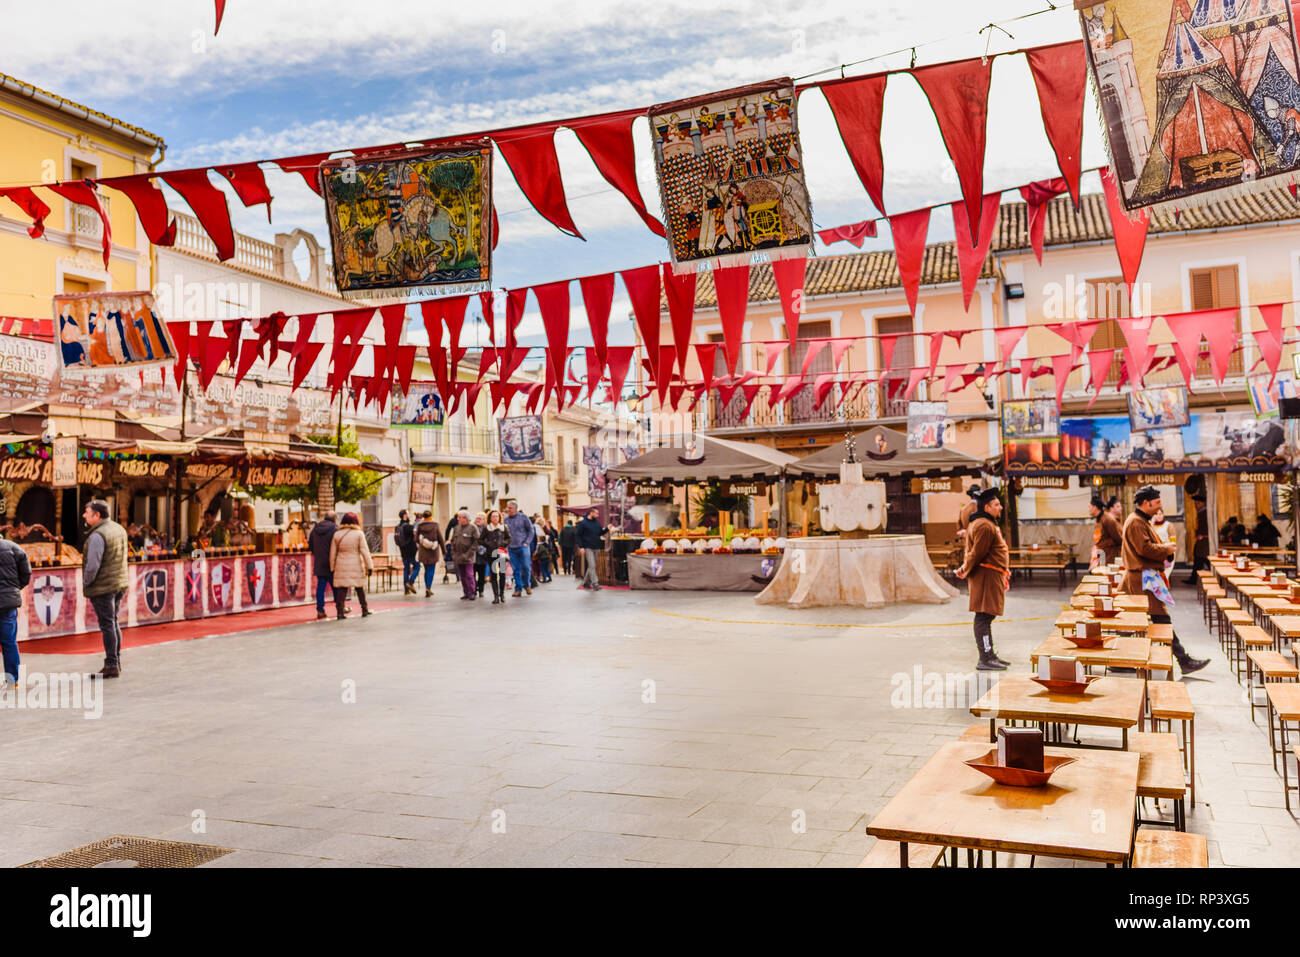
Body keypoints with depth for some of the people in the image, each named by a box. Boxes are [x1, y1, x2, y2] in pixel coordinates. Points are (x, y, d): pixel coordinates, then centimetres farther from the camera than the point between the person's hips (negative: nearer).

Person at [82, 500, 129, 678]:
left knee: (107, 625, -3)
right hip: (120, 584, 9)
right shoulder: (120, 529, 8)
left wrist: (85, 584, -6)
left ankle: (111, 665, 1)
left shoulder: (98, 536, -19)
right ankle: (117, 662, 22)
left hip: (102, 587, -9)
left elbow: (92, 565, -22)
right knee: (113, 622, 17)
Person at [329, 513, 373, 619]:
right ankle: (365, 610, 16)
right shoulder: (359, 534, -5)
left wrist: (332, 568, 14)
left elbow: (332, 553, 6)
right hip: (356, 566, -2)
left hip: (341, 566, 2)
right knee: (360, 589, 9)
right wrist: (369, 566, -3)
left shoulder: (337, 535, 3)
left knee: (341, 589, 5)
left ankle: (340, 612, 0)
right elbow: (365, 551, -6)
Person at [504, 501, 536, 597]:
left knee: (526, 567, -3)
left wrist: (527, 542, -6)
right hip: (512, 548, 2)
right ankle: (518, 588, 11)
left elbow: (531, 530, 2)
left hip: (523, 547, -2)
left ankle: (527, 585, 17)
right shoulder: (506, 520, 7)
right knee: (516, 569, 4)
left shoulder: (523, 517, 0)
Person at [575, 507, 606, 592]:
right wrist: (581, 547, -13)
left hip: (596, 548, 6)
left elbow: (600, 533, 19)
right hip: (588, 548, -6)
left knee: (591, 566, 11)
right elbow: (578, 535, -5)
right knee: (592, 566, -13)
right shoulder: (583, 523, -5)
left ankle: (586, 582, 22)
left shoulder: (597, 523, 12)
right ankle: (595, 584, -14)